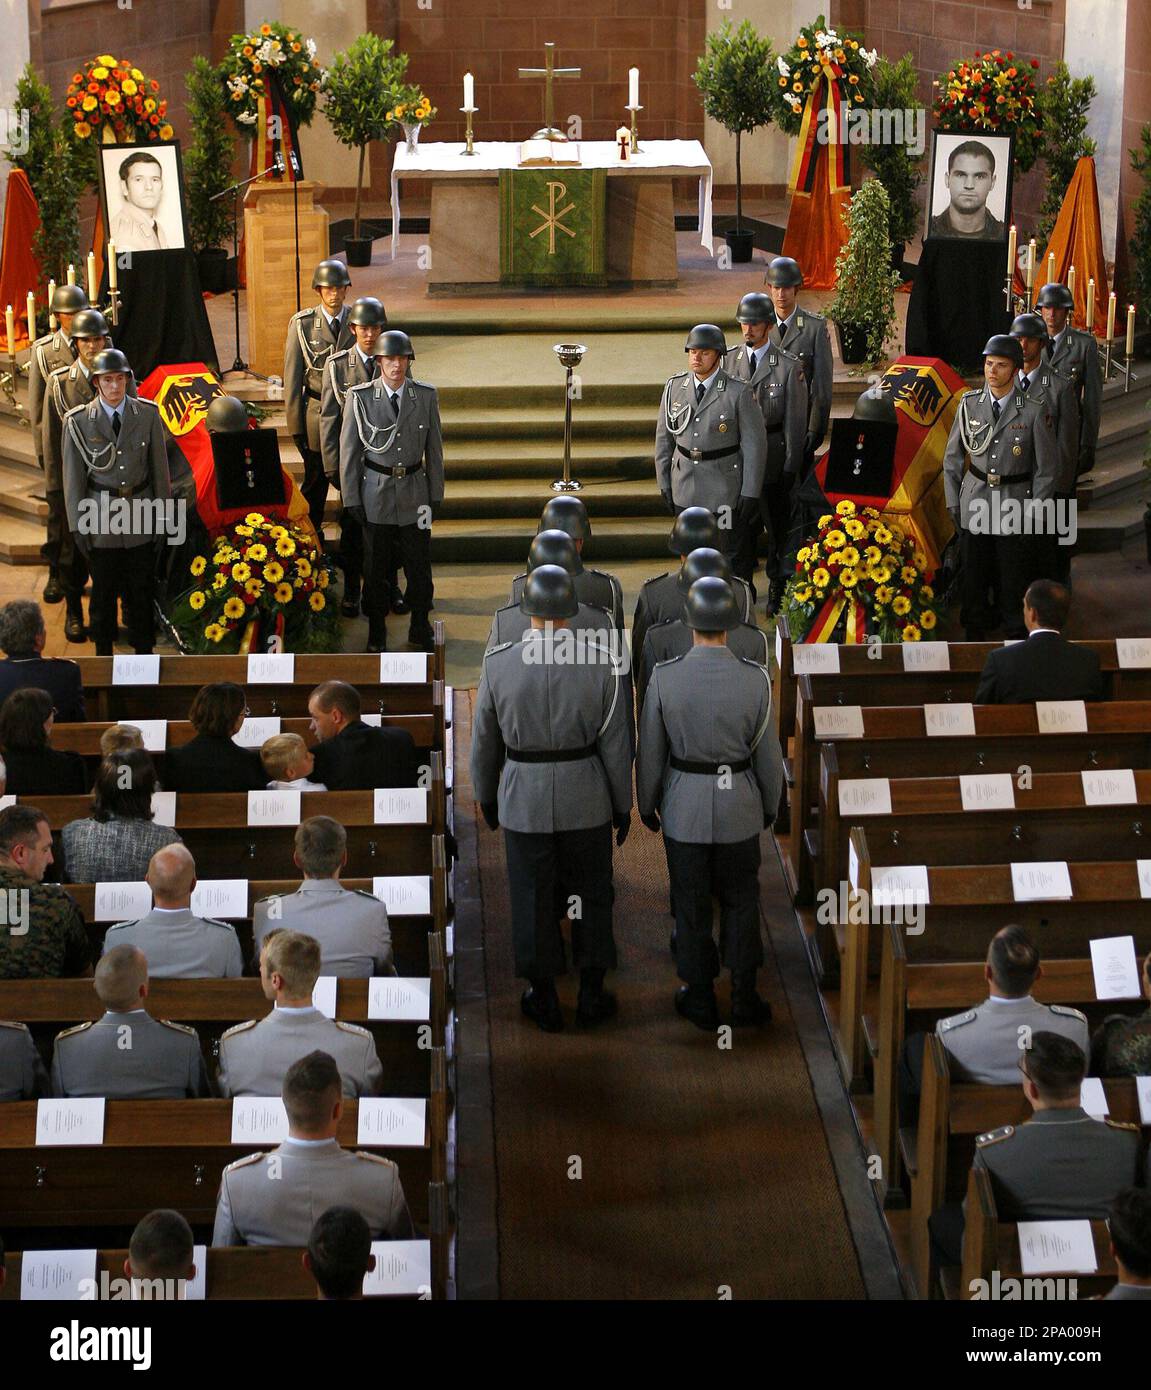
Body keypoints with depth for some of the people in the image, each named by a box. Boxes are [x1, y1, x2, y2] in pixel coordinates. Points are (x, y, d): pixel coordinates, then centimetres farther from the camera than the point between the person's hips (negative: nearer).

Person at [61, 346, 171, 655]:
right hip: (101, 519, -1)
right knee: (103, 592, 9)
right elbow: (73, 477, -2)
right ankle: (104, 655, 23)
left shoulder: (148, 413, -3)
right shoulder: (78, 421, -7)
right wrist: (78, 526, -3)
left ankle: (144, 651, 23)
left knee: (141, 590, 8)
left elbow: (159, 467, 4)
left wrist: (162, 514, 5)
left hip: (141, 512, 1)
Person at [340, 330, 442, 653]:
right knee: (376, 567, 9)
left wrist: (436, 495, 5)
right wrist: (351, 499, -4)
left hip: (415, 491, 1)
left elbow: (434, 449, 4)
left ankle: (420, 628, 26)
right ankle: (376, 633, 24)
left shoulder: (426, 396, -3)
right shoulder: (360, 397, -8)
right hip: (376, 492, -1)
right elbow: (349, 451, -3)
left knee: (419, 564, 8)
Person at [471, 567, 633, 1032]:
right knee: (591, 896, 18)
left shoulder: (498, 663, -13)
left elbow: (484, 740, -2)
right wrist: (622, 805, 5)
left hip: (523, 799, 0)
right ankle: (592, 996, 26)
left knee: (533, 900, 13)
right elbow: (616, 743, -8)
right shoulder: (602, 662, -14)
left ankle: (544, 1001, 24)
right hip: (586, 800, 0)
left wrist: (486, 797, 14)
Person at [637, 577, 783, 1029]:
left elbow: (650, 750, -8)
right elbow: (767, 753, -6)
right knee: (740, 899, 20)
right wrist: (770, 804, 12)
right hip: (739, 805, 0)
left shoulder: (665, 677, -18)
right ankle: (744, 994, 20)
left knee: (691, 905, 15)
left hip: (684, 805, 0)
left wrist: (646, 804, 9)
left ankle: (701, 1001, 26)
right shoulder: (755, 679, -16)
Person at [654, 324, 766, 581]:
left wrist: (750, 493, -10)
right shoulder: (675, 387, 2)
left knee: (731, 554, 0)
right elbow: (664, 437, 9)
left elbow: (755, 443, -8)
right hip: (685, 487, 4)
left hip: (725, 490, -4)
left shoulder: (738, 392, -10)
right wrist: (664, 483, 7)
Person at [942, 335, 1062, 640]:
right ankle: (975, 636, 27)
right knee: (973, 582, 11)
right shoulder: (969, 404, 1)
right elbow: (952, 459, 10)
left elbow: (1048, 468, -3)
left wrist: (1033, 517, -4)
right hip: (974, 509, 3)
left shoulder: (1034, 410, -9)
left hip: (1015, 510, -3)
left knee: (1014, 586, 5)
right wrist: (953, 504, 6)